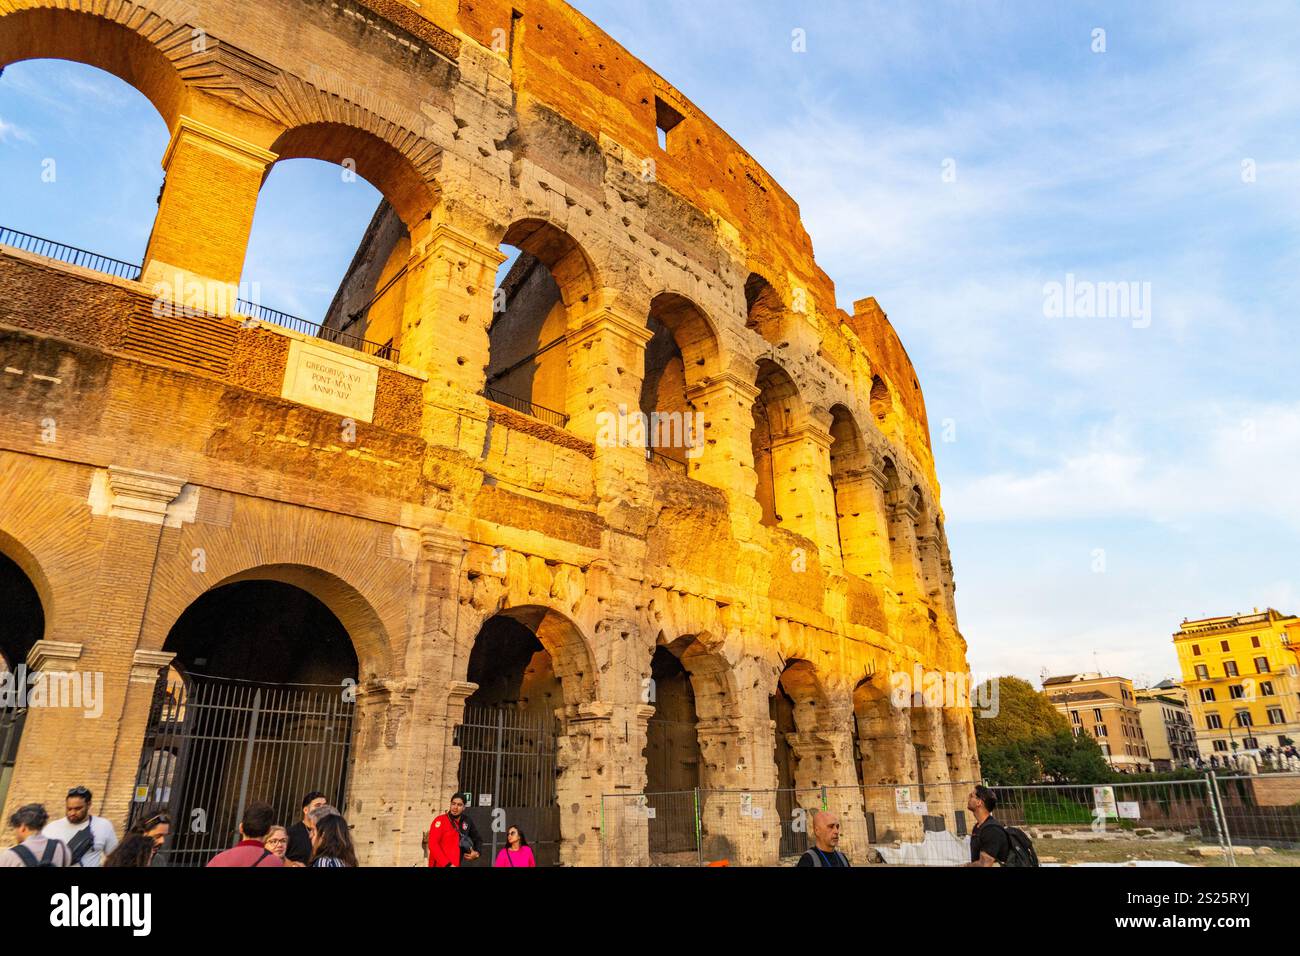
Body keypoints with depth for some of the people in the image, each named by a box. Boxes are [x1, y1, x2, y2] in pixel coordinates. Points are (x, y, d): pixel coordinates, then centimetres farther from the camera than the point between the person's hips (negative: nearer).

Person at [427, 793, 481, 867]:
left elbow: (477, 839, 21)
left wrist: (476, 853, 1)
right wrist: (447, 864, -20)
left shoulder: (467, 821, 6)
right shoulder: (440, 820, -9)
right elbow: (433, 845, -16)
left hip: (456, 865, 5)